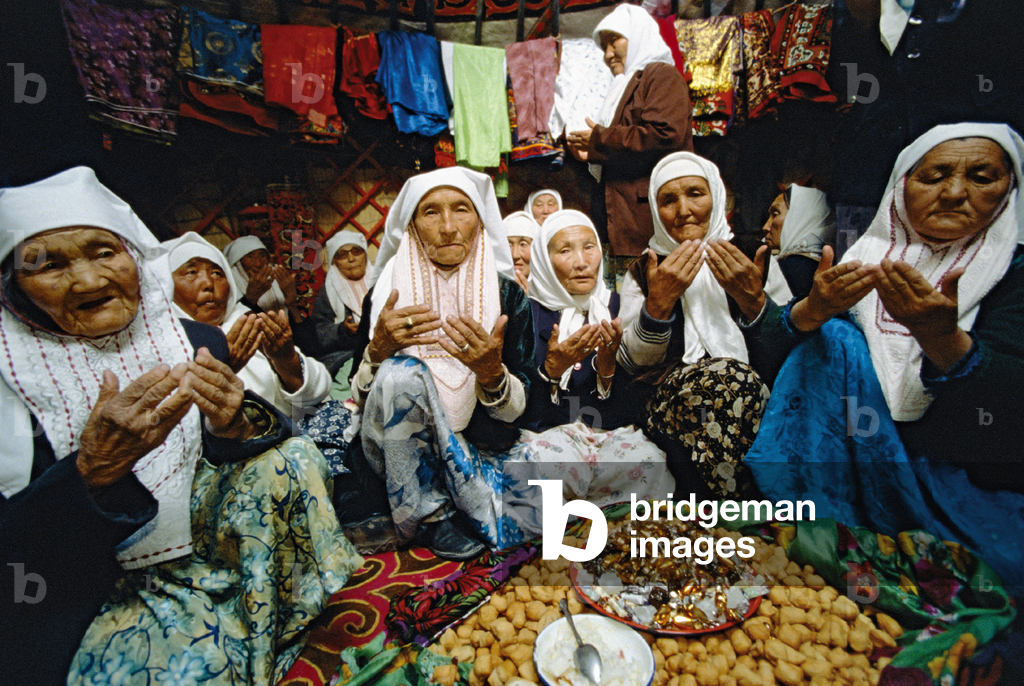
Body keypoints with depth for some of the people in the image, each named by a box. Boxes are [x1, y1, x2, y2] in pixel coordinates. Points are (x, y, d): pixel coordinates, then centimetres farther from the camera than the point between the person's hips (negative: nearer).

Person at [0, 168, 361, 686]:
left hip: (189, 529, 5)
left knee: (289, 458, -13)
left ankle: (268, 634, 5)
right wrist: (94, 469, -36)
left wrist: (233, 426, -26)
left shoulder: (195, 341, -4)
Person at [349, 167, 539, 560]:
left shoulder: (507, 294, -4)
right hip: (400, 453, -1)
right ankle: (428, 518, -11)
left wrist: (492, 372, -27)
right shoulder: (388, 290, -5)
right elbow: (362, 399, -4)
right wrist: (379, 348, -24)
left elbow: (515, 410, -5)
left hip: (480, 449, 1)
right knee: (402, 372, -30)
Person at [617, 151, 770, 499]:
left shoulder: (753, 259, 13)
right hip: (671, 401, -1)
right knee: (726, 377, -32)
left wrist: (752, 298, -12)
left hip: (759, 395, 1)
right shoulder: (643, 272, 12)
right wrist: (658, 303, -12)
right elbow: (633, 363, 2)